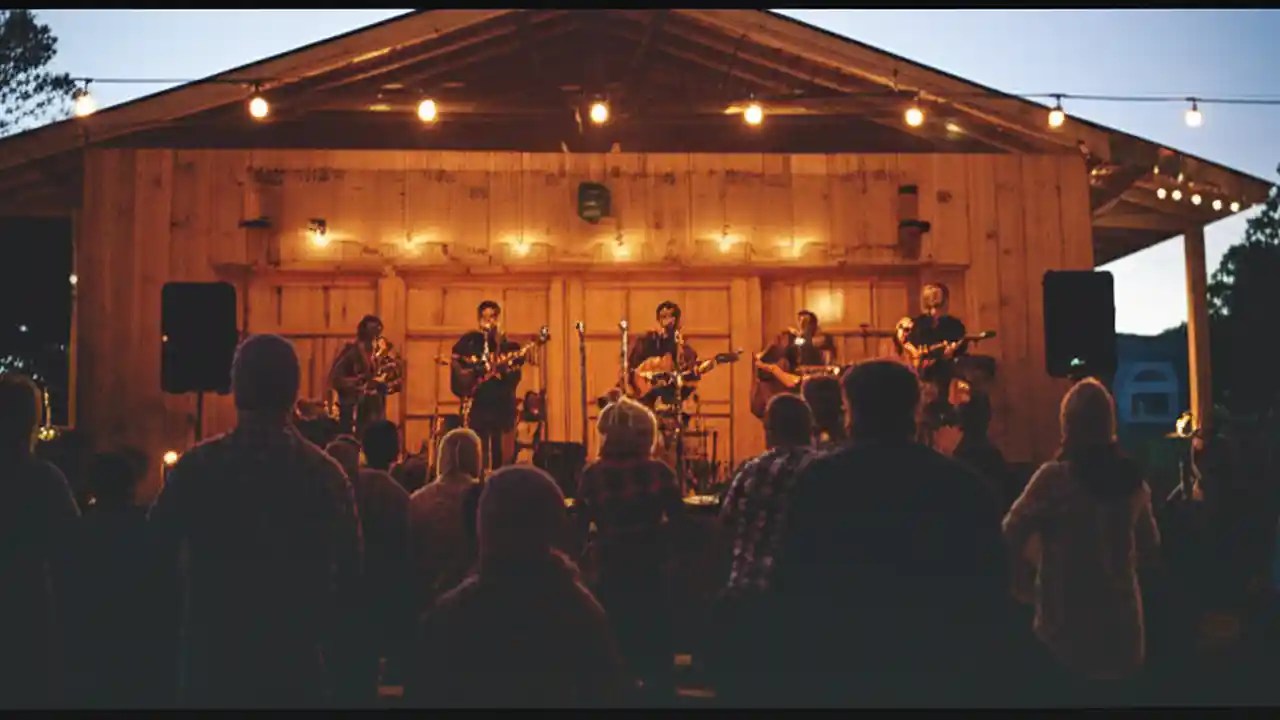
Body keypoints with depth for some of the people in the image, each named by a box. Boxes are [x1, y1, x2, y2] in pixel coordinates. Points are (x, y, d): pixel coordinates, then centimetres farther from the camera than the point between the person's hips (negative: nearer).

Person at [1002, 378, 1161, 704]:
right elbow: (1149, 546, 14)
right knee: (1109, 697, 17)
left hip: (1069, 627, -5)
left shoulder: (1054, 477, -17)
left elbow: (1010, 537, -10)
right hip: (1120, 622, 5)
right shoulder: (1132, 478, 1)